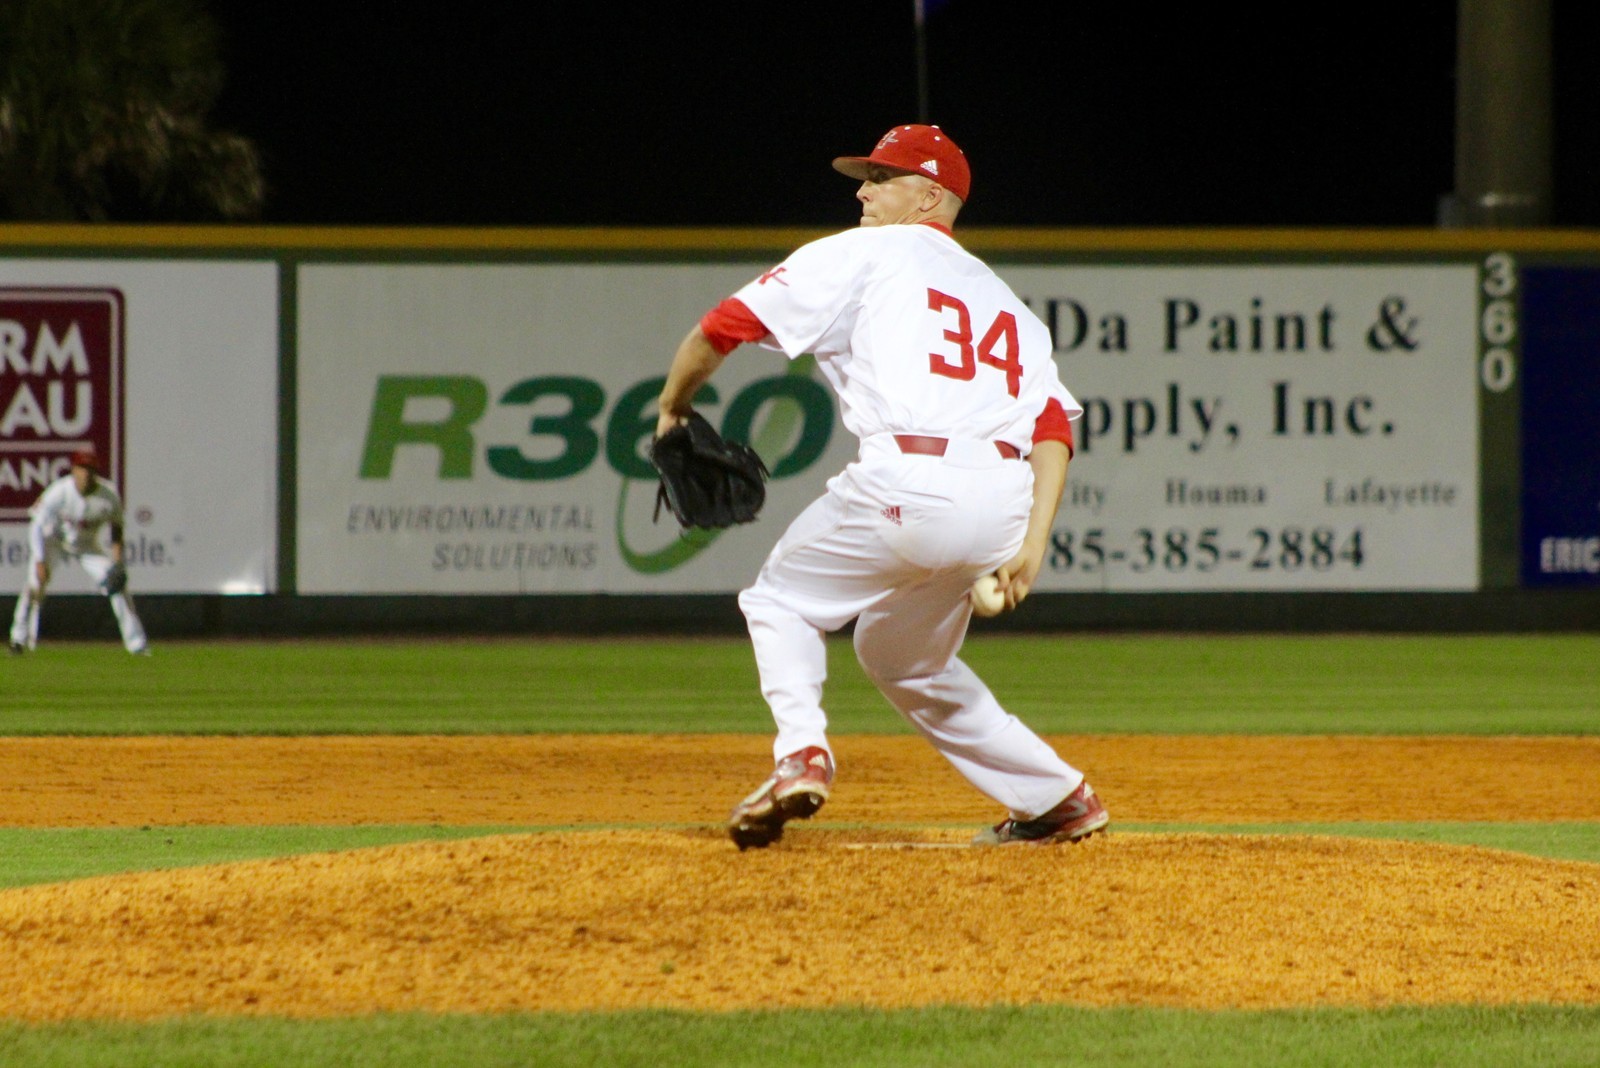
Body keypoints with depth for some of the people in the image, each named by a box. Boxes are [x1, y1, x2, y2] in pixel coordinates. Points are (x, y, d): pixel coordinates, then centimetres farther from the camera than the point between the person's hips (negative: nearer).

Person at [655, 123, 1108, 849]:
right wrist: (1033, 542, 3)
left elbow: (726, 326, 5)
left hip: (906, 483, -6)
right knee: (901, 654, 28)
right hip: (1004, 503, 6)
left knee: (782, 601, 18)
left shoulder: (860, 256, 11)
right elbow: (1052, 424, 12)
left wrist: (672, 408, 21)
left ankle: (801, 755, -6)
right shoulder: (1001, 299, 27)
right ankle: (1057, 800, 24)